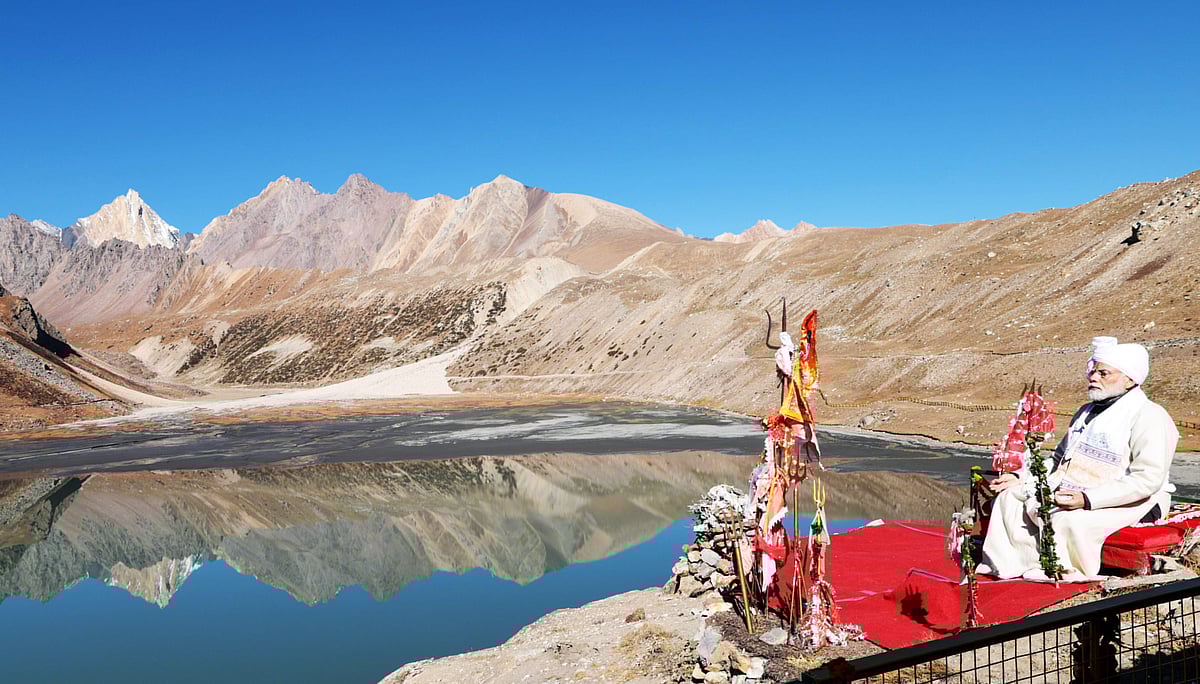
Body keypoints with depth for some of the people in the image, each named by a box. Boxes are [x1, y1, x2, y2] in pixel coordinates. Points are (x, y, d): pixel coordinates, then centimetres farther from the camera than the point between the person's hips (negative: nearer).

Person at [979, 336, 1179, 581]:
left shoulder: (1149, 417, -11)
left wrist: (1088, 499, -30)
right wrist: (1021, 477, 10)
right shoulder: (1087, 411, 20)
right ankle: (1006, 564, -7)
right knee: (1009, 497, -3)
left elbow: (1148, 479, -22)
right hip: (1069, 492, 9)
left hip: (1125, 504, -9)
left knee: (1070, 520, -36)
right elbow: (1059, 458, 27)